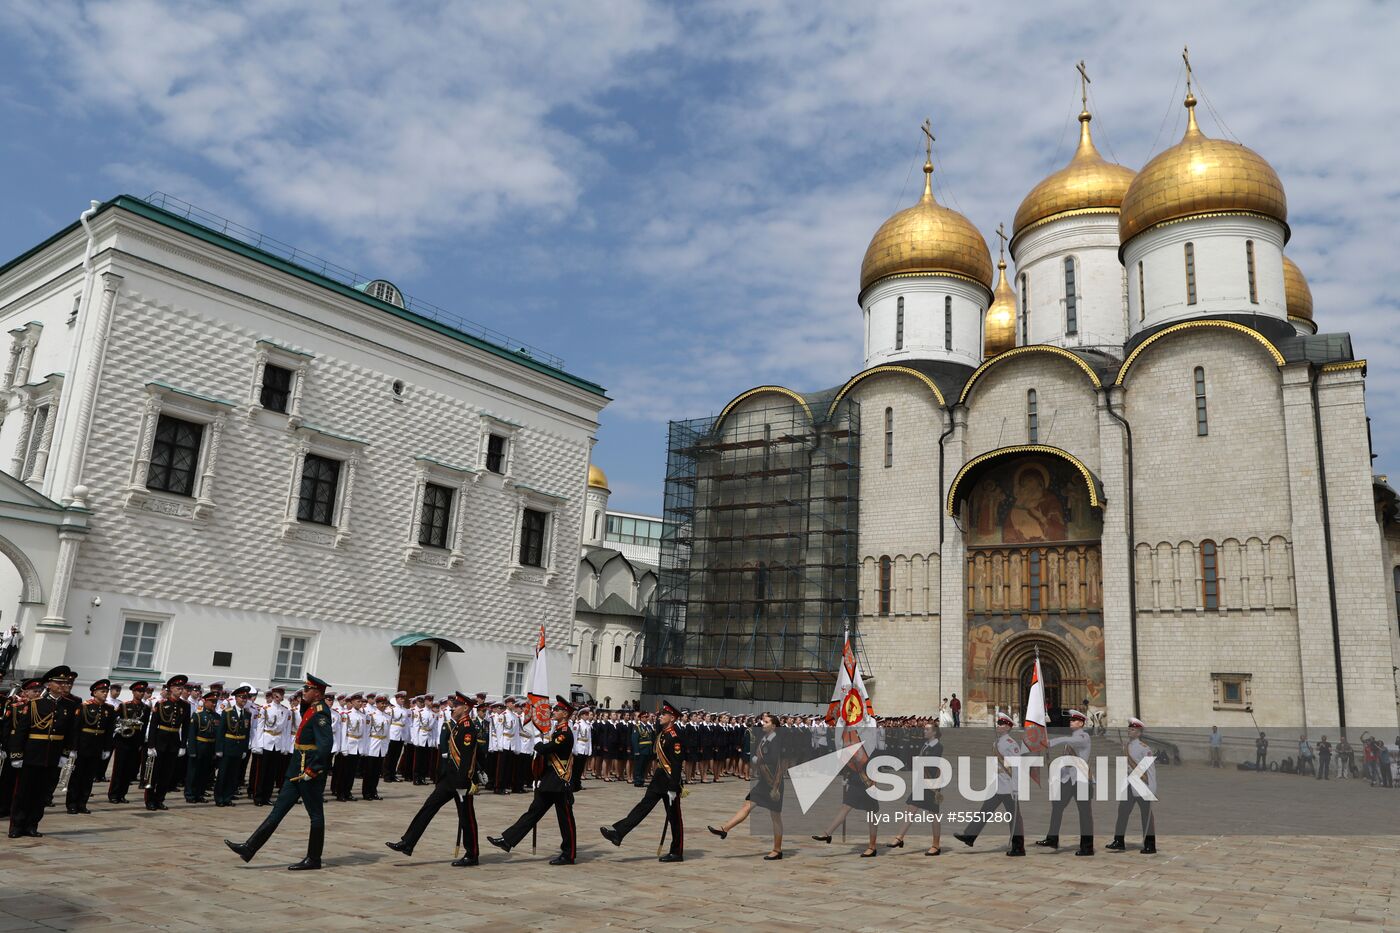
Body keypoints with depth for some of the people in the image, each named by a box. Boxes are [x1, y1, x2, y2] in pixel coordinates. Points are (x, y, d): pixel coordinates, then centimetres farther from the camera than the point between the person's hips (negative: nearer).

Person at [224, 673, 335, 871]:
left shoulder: (320, 713, -18)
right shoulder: (311, 709, 11)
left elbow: (326, 743, -26)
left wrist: (311, 770, -25)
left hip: (310, 774, -10)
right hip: (297, 772, 10)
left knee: (315, 815, 2)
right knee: (278, 810, 10)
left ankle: (314, 860, 11)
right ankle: (249, 848, 13)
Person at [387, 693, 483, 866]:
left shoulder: (468, 728, -16)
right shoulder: (454, 726, 14)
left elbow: (467, 757, -22)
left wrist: (462, 783, -24)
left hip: (461, 780, -9)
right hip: (448, 778, 9)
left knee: (466, 817, 1)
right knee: (428, 807, 6)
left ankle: (472, 855, 13)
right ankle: (407, 844, 10)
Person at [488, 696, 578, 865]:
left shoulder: (565, 733, -17)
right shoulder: (557, 730, 14)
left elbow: (543, 749, -22)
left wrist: (538, 744, -4)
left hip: (559, 784, -9)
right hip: (548, 783, 9)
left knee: (565, 819, 2)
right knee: (533, 812, 9)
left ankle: (569, 855, 11)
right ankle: (507, 840, 10)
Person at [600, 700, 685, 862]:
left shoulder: (674, 736, -19)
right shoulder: (663, 733, 9)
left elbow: (677, 764, -21)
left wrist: (673, 788, -22)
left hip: (670, 780, -9)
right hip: (659, 779, 9)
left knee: (674, 817, 3)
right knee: (643, 806, 6)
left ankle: (677, 853, 13)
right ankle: (618, 833, 4)